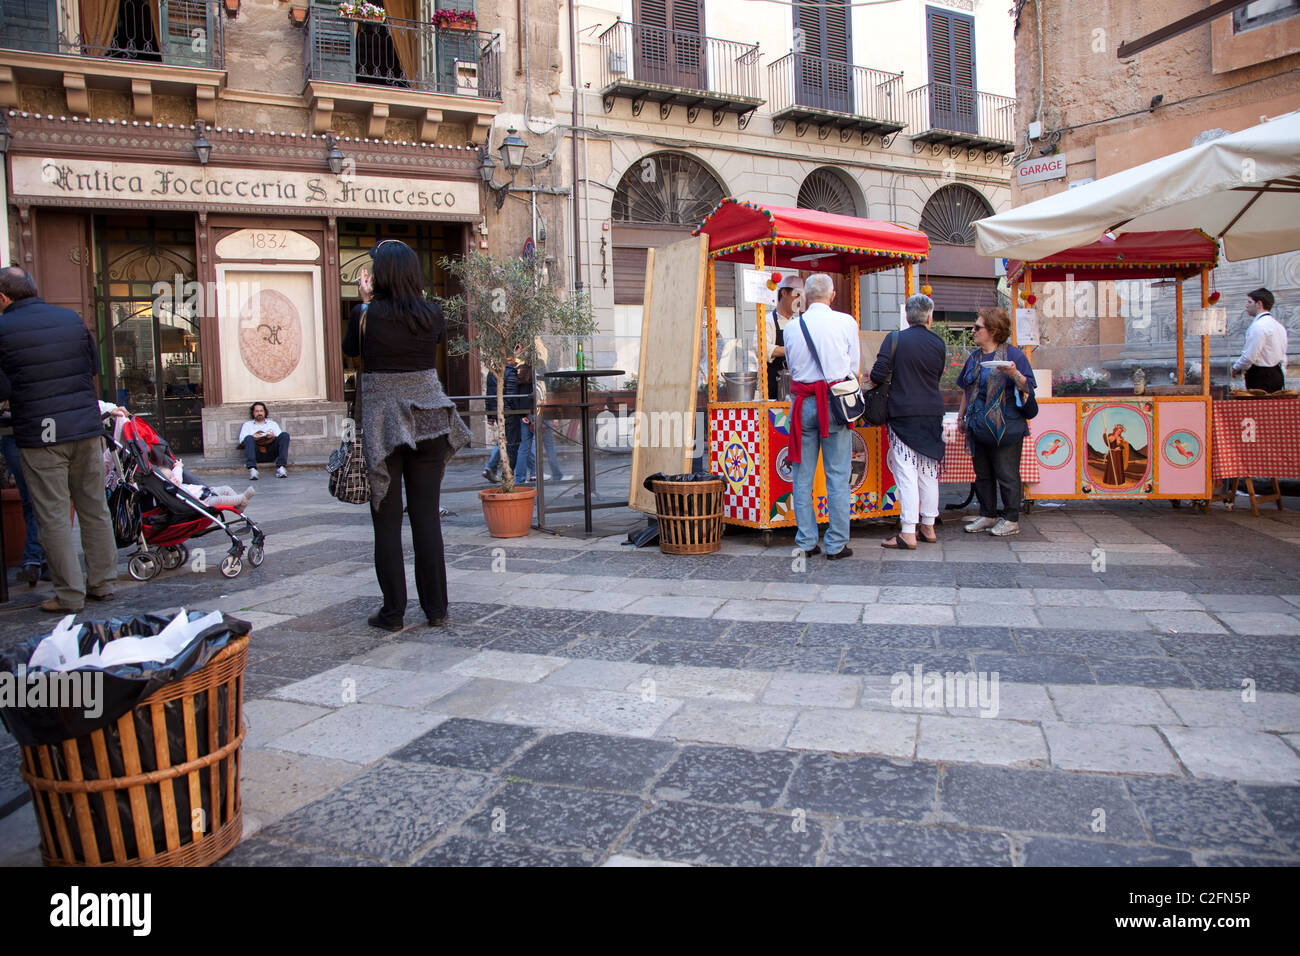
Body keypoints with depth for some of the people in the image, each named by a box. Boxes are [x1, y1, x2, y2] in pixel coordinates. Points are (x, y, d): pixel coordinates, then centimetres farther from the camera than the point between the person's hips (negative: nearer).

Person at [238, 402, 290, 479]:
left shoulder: (272, 423, 30)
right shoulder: (247, 424, 27)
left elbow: (281, 438, 15)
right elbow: (242, 440, 11)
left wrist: (273, 436, -8)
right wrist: (253, 437, -10)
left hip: (271, 453, 1)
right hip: (256, 453, -1)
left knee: (285, 435, -23)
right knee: (249, 438, -32)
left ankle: (280, 467, -37)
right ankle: (252, 469, -50)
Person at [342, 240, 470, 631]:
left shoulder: (365, 315, -8)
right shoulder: (432, 314, -2)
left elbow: (350, 348, 13)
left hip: (381, 423, -2)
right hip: (429, 422, 2)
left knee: (387, 520, 5)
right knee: (427, 517, 8)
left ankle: (393, 611, 9)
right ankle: (436, 608, 13)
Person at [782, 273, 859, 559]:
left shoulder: (792, 327, 3)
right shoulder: (846, 322, -1)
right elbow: (854, 367, 7)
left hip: (802, 403, 2)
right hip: (836, 403, -2)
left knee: (802, 476, 8)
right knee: (837, 476, 2)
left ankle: (806, 542, 12)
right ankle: (836, 544, 4)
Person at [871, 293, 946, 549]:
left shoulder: (895, 339, -7)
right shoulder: (939, 344, 5)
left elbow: (878, 374, -12)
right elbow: (936, 376, 13)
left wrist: (877, 384, 10)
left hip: (903, 413, -4)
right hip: (932, 413, 4)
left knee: (906, 473, -4)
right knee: (929, 472, 12)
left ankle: (908, 533, -6)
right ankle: (928, 528, 20)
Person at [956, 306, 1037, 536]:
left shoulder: (1013, 355, -6)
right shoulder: (974, 357, 14)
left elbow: (1027, 388, -10)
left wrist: (1015, 374, -27)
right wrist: (961, 415, 19)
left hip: (1004, 428, -7)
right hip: (978, 427, 7)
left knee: (1007, 474, -1)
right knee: (983, 474, 12)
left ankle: (1011, 519, 9)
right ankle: (988, 515, 23)